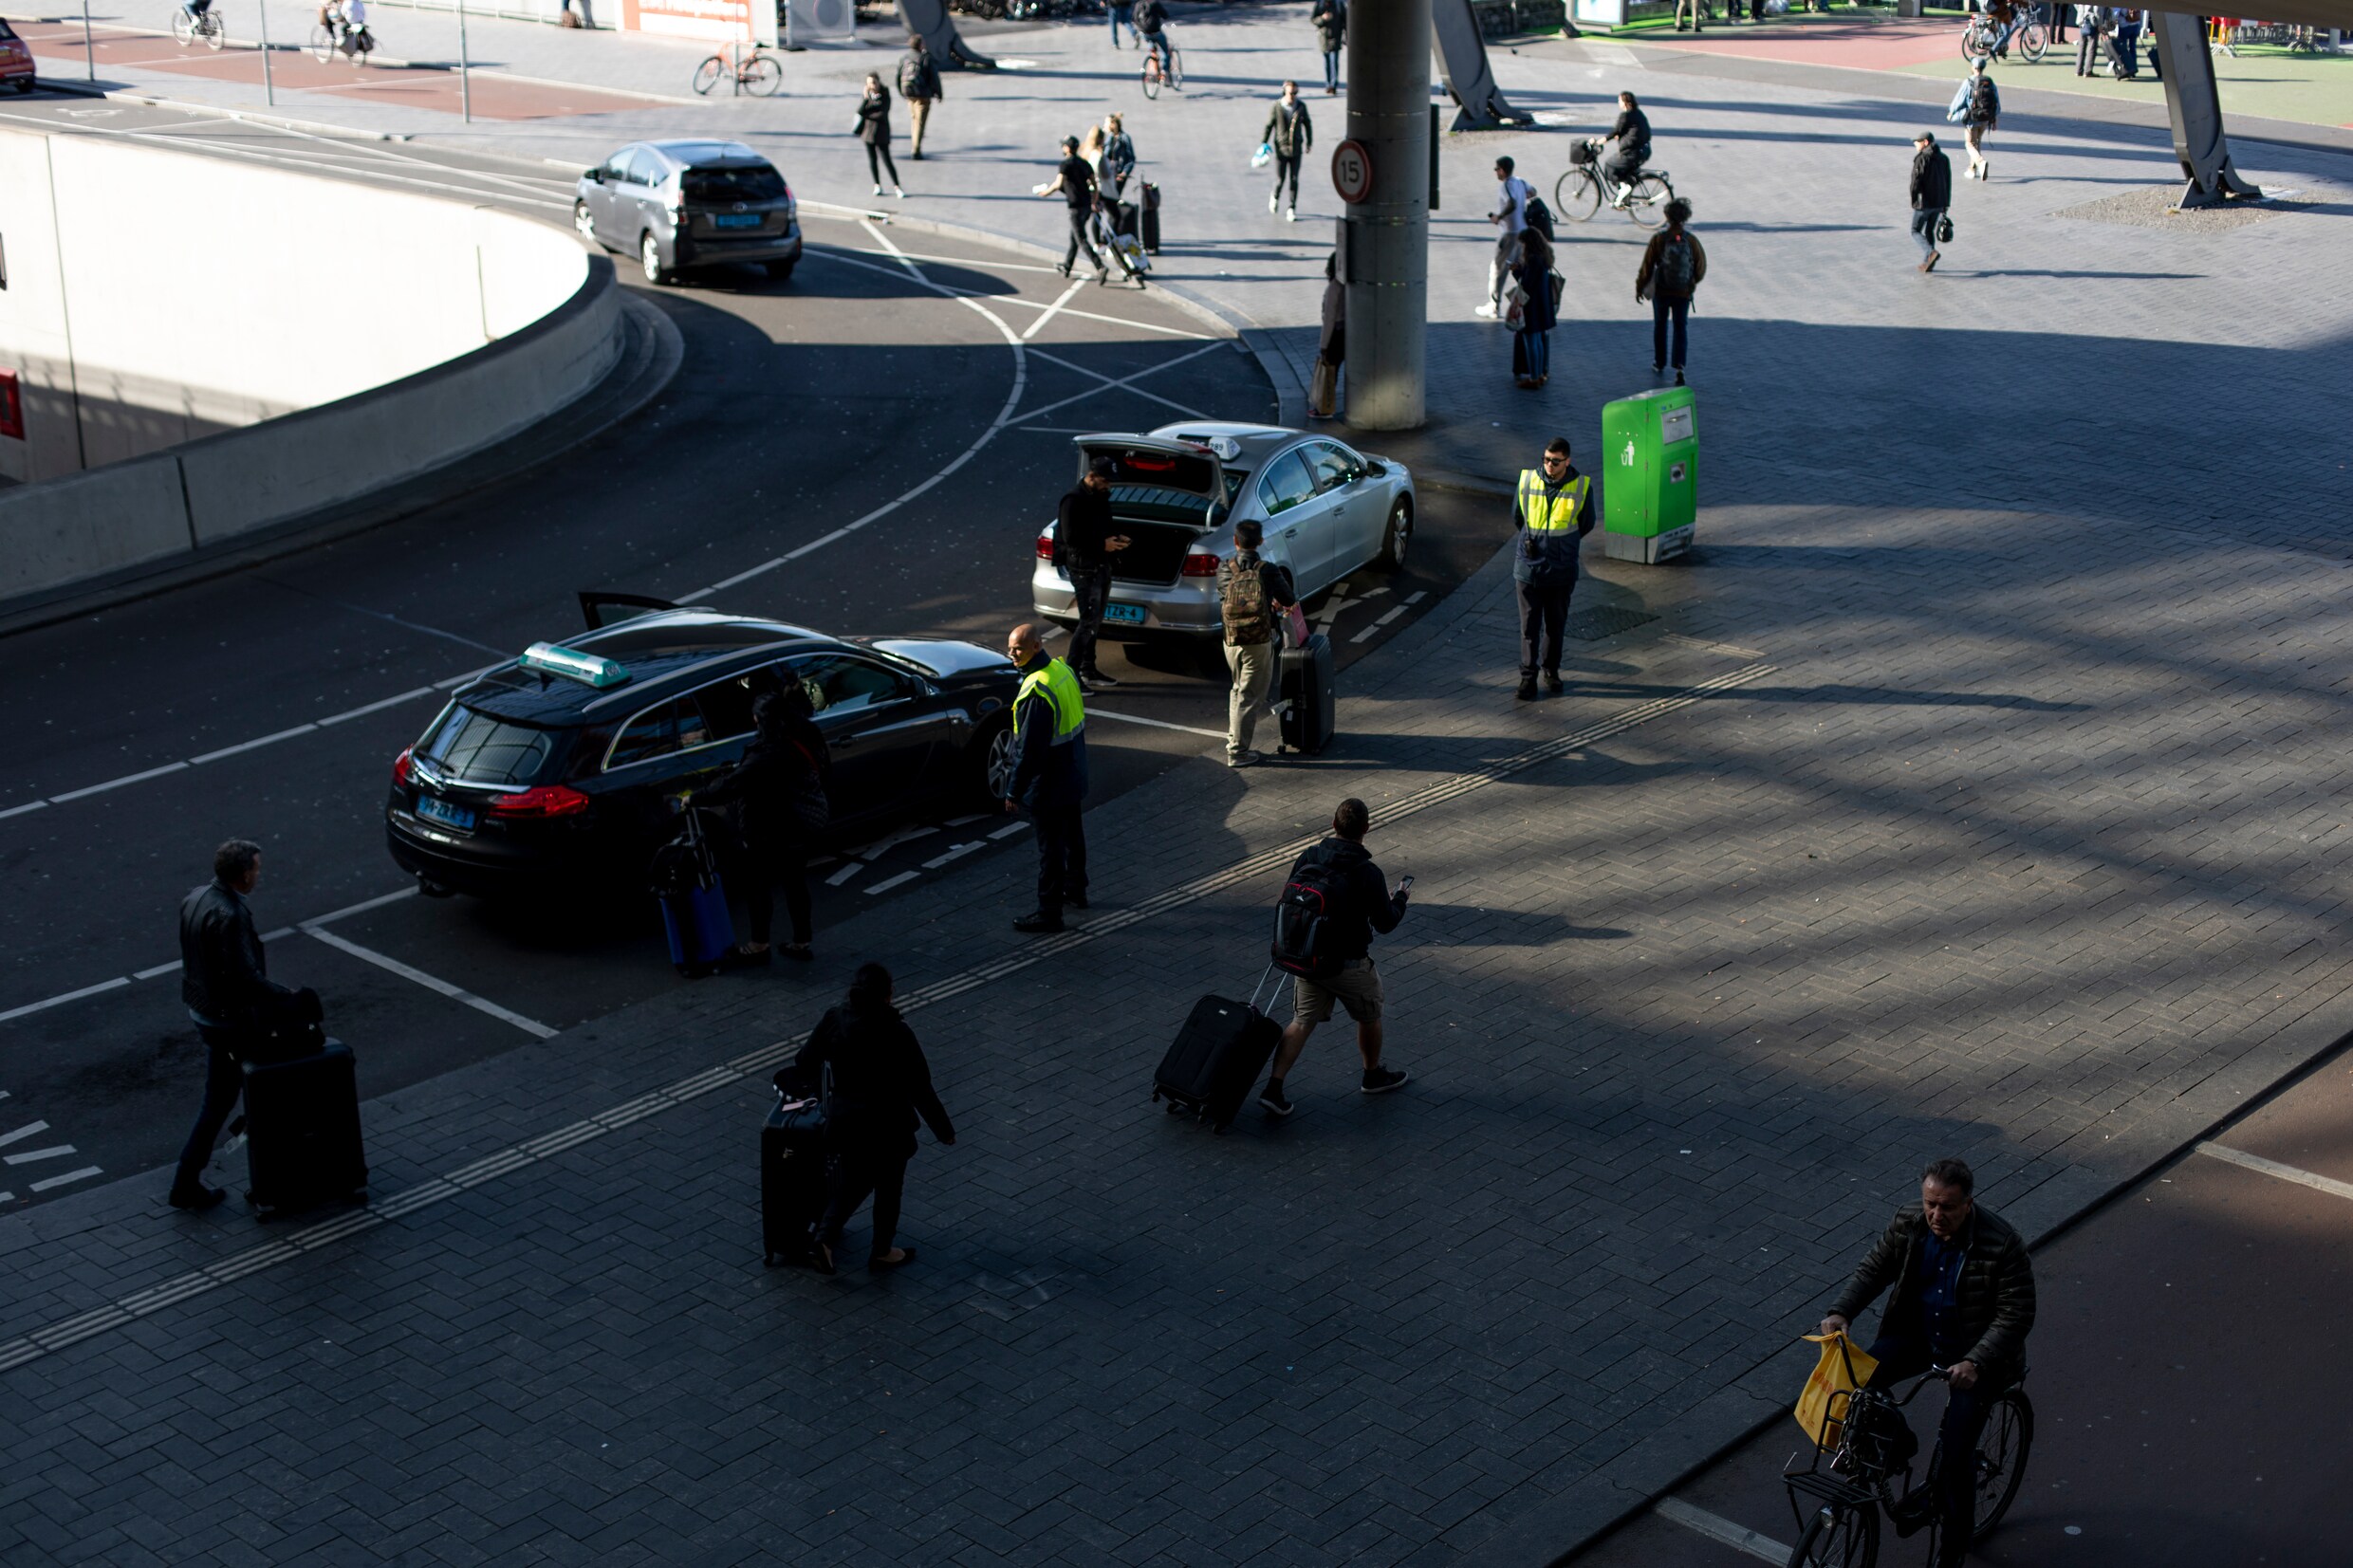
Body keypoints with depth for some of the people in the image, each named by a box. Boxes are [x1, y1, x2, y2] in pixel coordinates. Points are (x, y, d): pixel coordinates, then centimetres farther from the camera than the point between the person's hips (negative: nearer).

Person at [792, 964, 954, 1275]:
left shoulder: (833, 1022, -11)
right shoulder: (897, 1035, -23)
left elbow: (804, 1065, -1)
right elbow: (920, 1089, -17)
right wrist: (944, 1130, -6)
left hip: (844, 1120, 4)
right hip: (887, 1127, -4)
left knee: (852, 1182, 24)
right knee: (888, 1188, 17)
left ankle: (825, 1240, 9)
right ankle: (881, 1252, 30)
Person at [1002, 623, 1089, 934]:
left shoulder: (1036, 692, -29)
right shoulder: (1063, 669, 0)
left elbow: (1029, 748, -27)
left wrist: (1015, 791, -18)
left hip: (1048, 785, -9)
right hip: (1072, 777, 9)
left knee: (1050, 847, 1)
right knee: (1072, 835, 24)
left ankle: (1049, 913, 11)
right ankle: (1076, 890, 41)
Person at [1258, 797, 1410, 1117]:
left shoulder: (1307, 859, -6)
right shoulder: (1368, 874, -21)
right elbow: (1385, 923, -12)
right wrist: (1399, 899, 8)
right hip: (1350, 964, -4)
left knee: (1301, 1024, 9)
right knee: (1369, 1018, 21)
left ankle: (1273, 1088, -2)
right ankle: (1374, 1076, 40)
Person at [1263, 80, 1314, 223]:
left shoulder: (1301, 107, -3)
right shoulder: (1276, 108, -11)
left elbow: (1307, 124, 11)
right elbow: (1268, 126, -4)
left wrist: (1309, 142, 15)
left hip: (1296, 150, 2)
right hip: (1281, 149, -2)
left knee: (1294, 180, -1)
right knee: (1280, 180, 2)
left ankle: (1291, 210, 7)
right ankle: (1275, 197, 35)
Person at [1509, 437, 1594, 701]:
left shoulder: (1581, 486, -7)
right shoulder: (1527, 480, -5)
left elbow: (1586, 524, 8)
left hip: (1561, 570, 0)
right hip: (1529, 567, 0)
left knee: (1555, 625, 12)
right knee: (1529, 625, 3)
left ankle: (1551, 671, 29)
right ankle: (1528, 676, 10)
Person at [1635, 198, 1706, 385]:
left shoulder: (1658, 238, -14)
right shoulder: (1691, 240, -10)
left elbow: (1647, 266, -10)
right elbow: (1701, 266, -1)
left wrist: (1639, 287, 3)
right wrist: (1693, 282, 19)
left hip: (1661, 291, 0)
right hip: (1683, 292, 0)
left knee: (1660, 326, 19)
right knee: (1681, 329, 7)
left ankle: (1660, 364, 30)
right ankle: (1679, 367, -9)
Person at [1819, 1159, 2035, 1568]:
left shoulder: (2001, 1244, -25)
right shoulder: (1908, 1223, -11)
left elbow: (2016, 1315, -22)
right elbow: (1875, 1269, 1)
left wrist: (1974, 1362, -33)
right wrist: (1841, 1311, -15)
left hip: (1975, 1351, -5)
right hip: (1917, 1334, 5)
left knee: (1956, 1452, -15)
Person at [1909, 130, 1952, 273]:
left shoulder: (1922, 158, -12)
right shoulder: (1944, 158, 11)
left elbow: (1916, 182, -16)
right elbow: (1948, 182, 14)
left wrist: (1913, 201, -5)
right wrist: (1945, 205, 18)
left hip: (1924, 203, -7)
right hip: (1939, 202, 7)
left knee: (1915, 231, 3)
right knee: (1929, 231, 16)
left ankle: (1931, 252, -21)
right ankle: (1928, 264, 15)